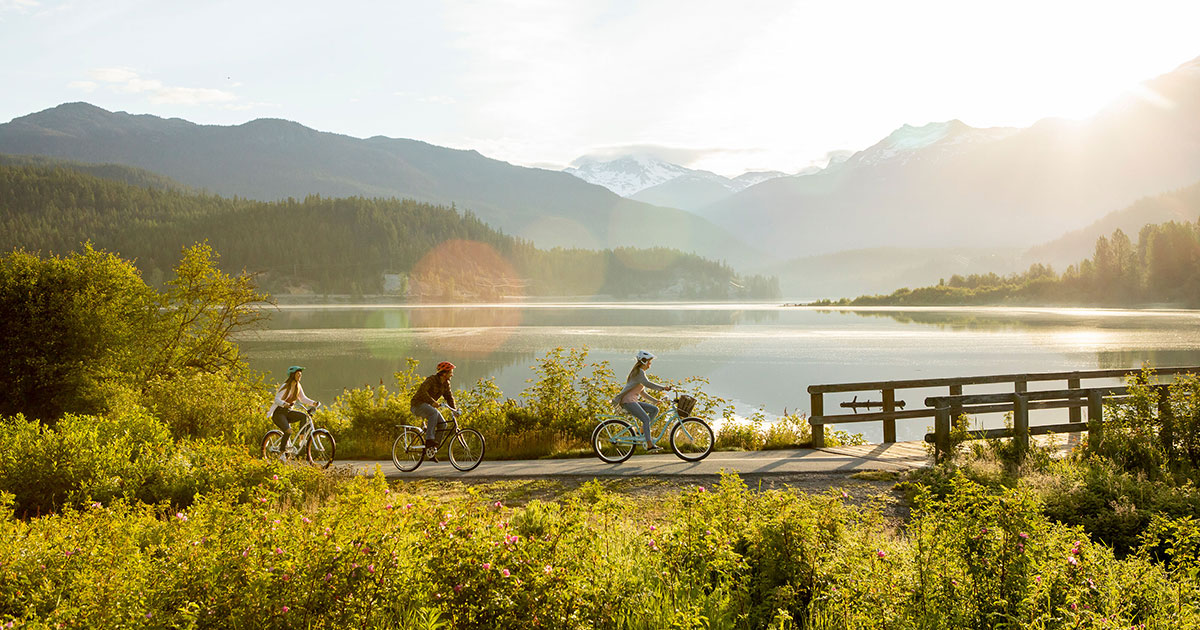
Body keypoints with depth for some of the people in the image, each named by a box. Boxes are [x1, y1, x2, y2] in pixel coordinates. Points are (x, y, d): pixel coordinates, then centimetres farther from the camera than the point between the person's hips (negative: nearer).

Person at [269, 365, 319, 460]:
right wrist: (284, 404, -44)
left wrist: (313, 403, -11)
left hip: (288, 412, 7)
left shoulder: (298, 386, 5)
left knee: (304, 416, -18)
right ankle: (282, 452, -12)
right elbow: (277, 399, -23)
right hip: (278, 413, -7)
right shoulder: (285, 386, -17)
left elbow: (303, 398, 8)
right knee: (288, 431, -28)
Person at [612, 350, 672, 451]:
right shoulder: (639, 372, -9)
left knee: (655, 409, 1)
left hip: (633, 401, 10)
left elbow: (642, 392, 26)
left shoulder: (641, 372, 22)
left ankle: (643, 431, 3)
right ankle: (650, 445, -21)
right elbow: (647, 383, -26)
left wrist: (655, 400, 21)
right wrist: (663, 387, -29)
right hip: (628, 401, -10)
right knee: (646, 419, -19)